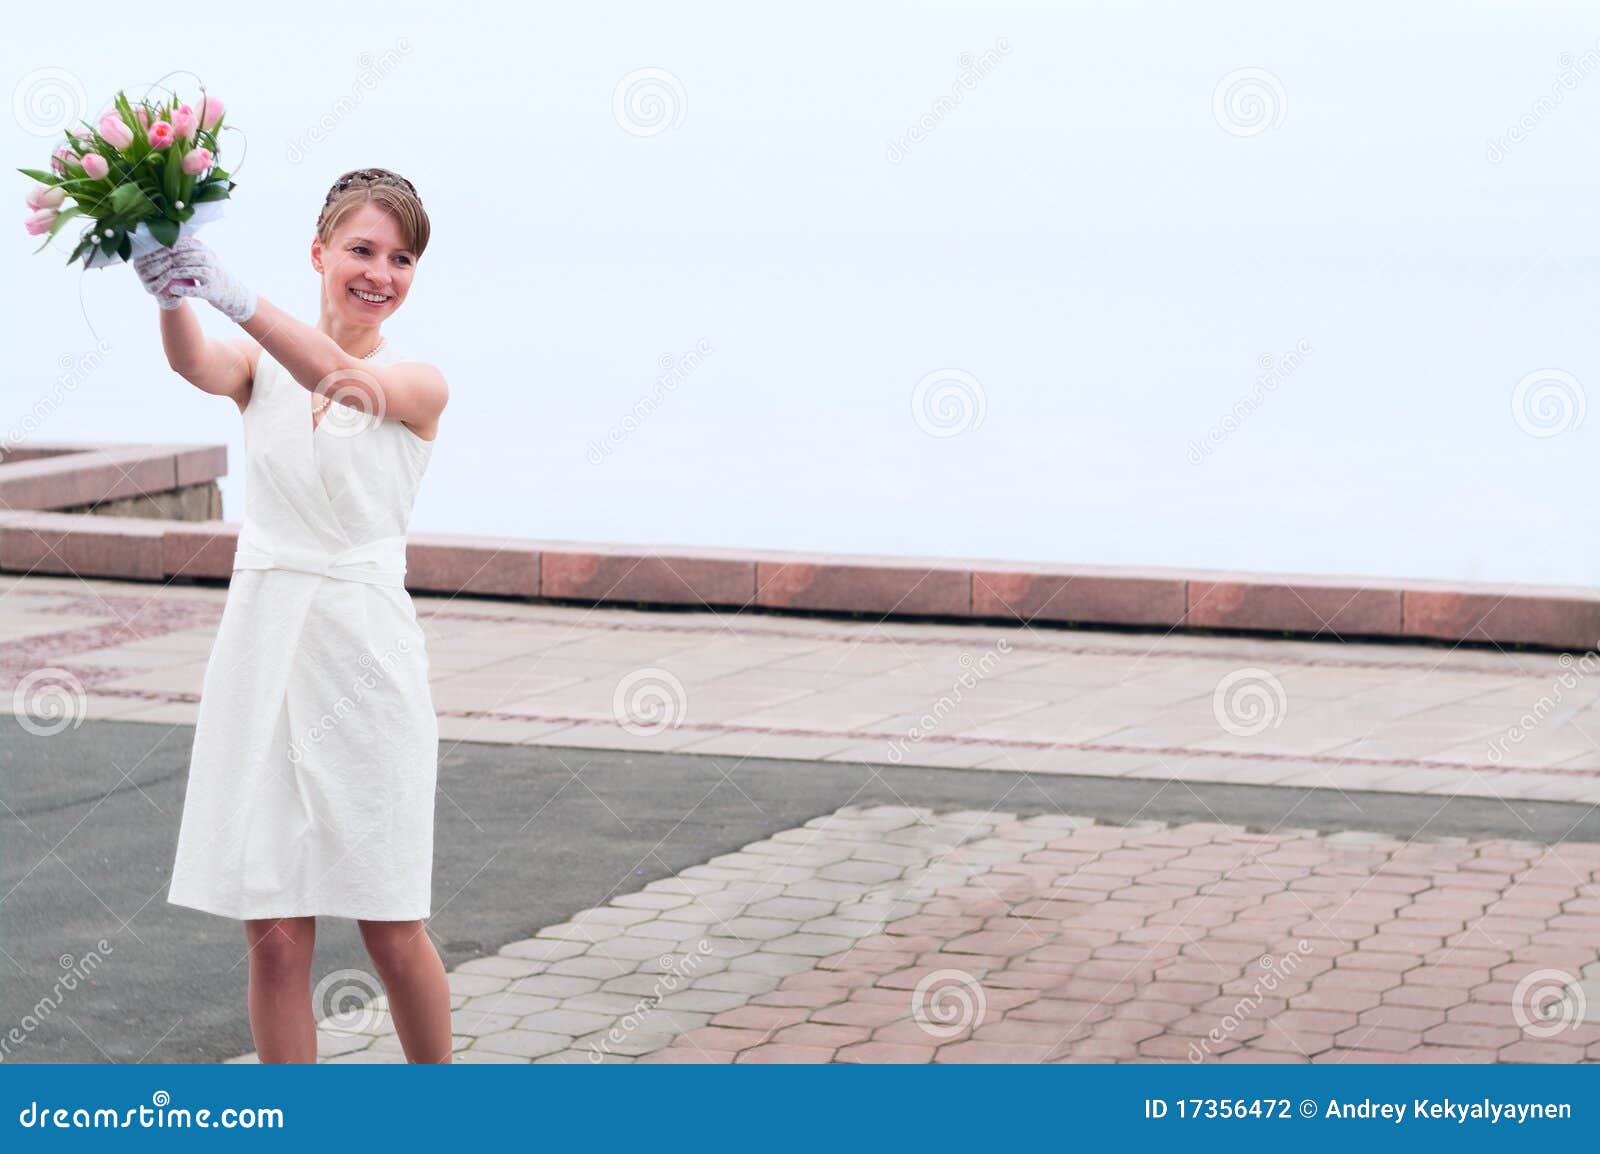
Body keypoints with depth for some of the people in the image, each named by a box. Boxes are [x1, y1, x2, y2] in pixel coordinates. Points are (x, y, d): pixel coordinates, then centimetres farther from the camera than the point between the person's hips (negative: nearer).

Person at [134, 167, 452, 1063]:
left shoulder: (418, 384, -1)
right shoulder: (263, 365, 6)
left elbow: (339, 377, -23)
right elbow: (196, 363, -17)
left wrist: (234, 293, -39)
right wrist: (174, 294, -41)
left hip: (364, 652, -2)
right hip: (262, 644, 2)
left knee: (391, 926, 4)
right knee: (274, 930, 2)